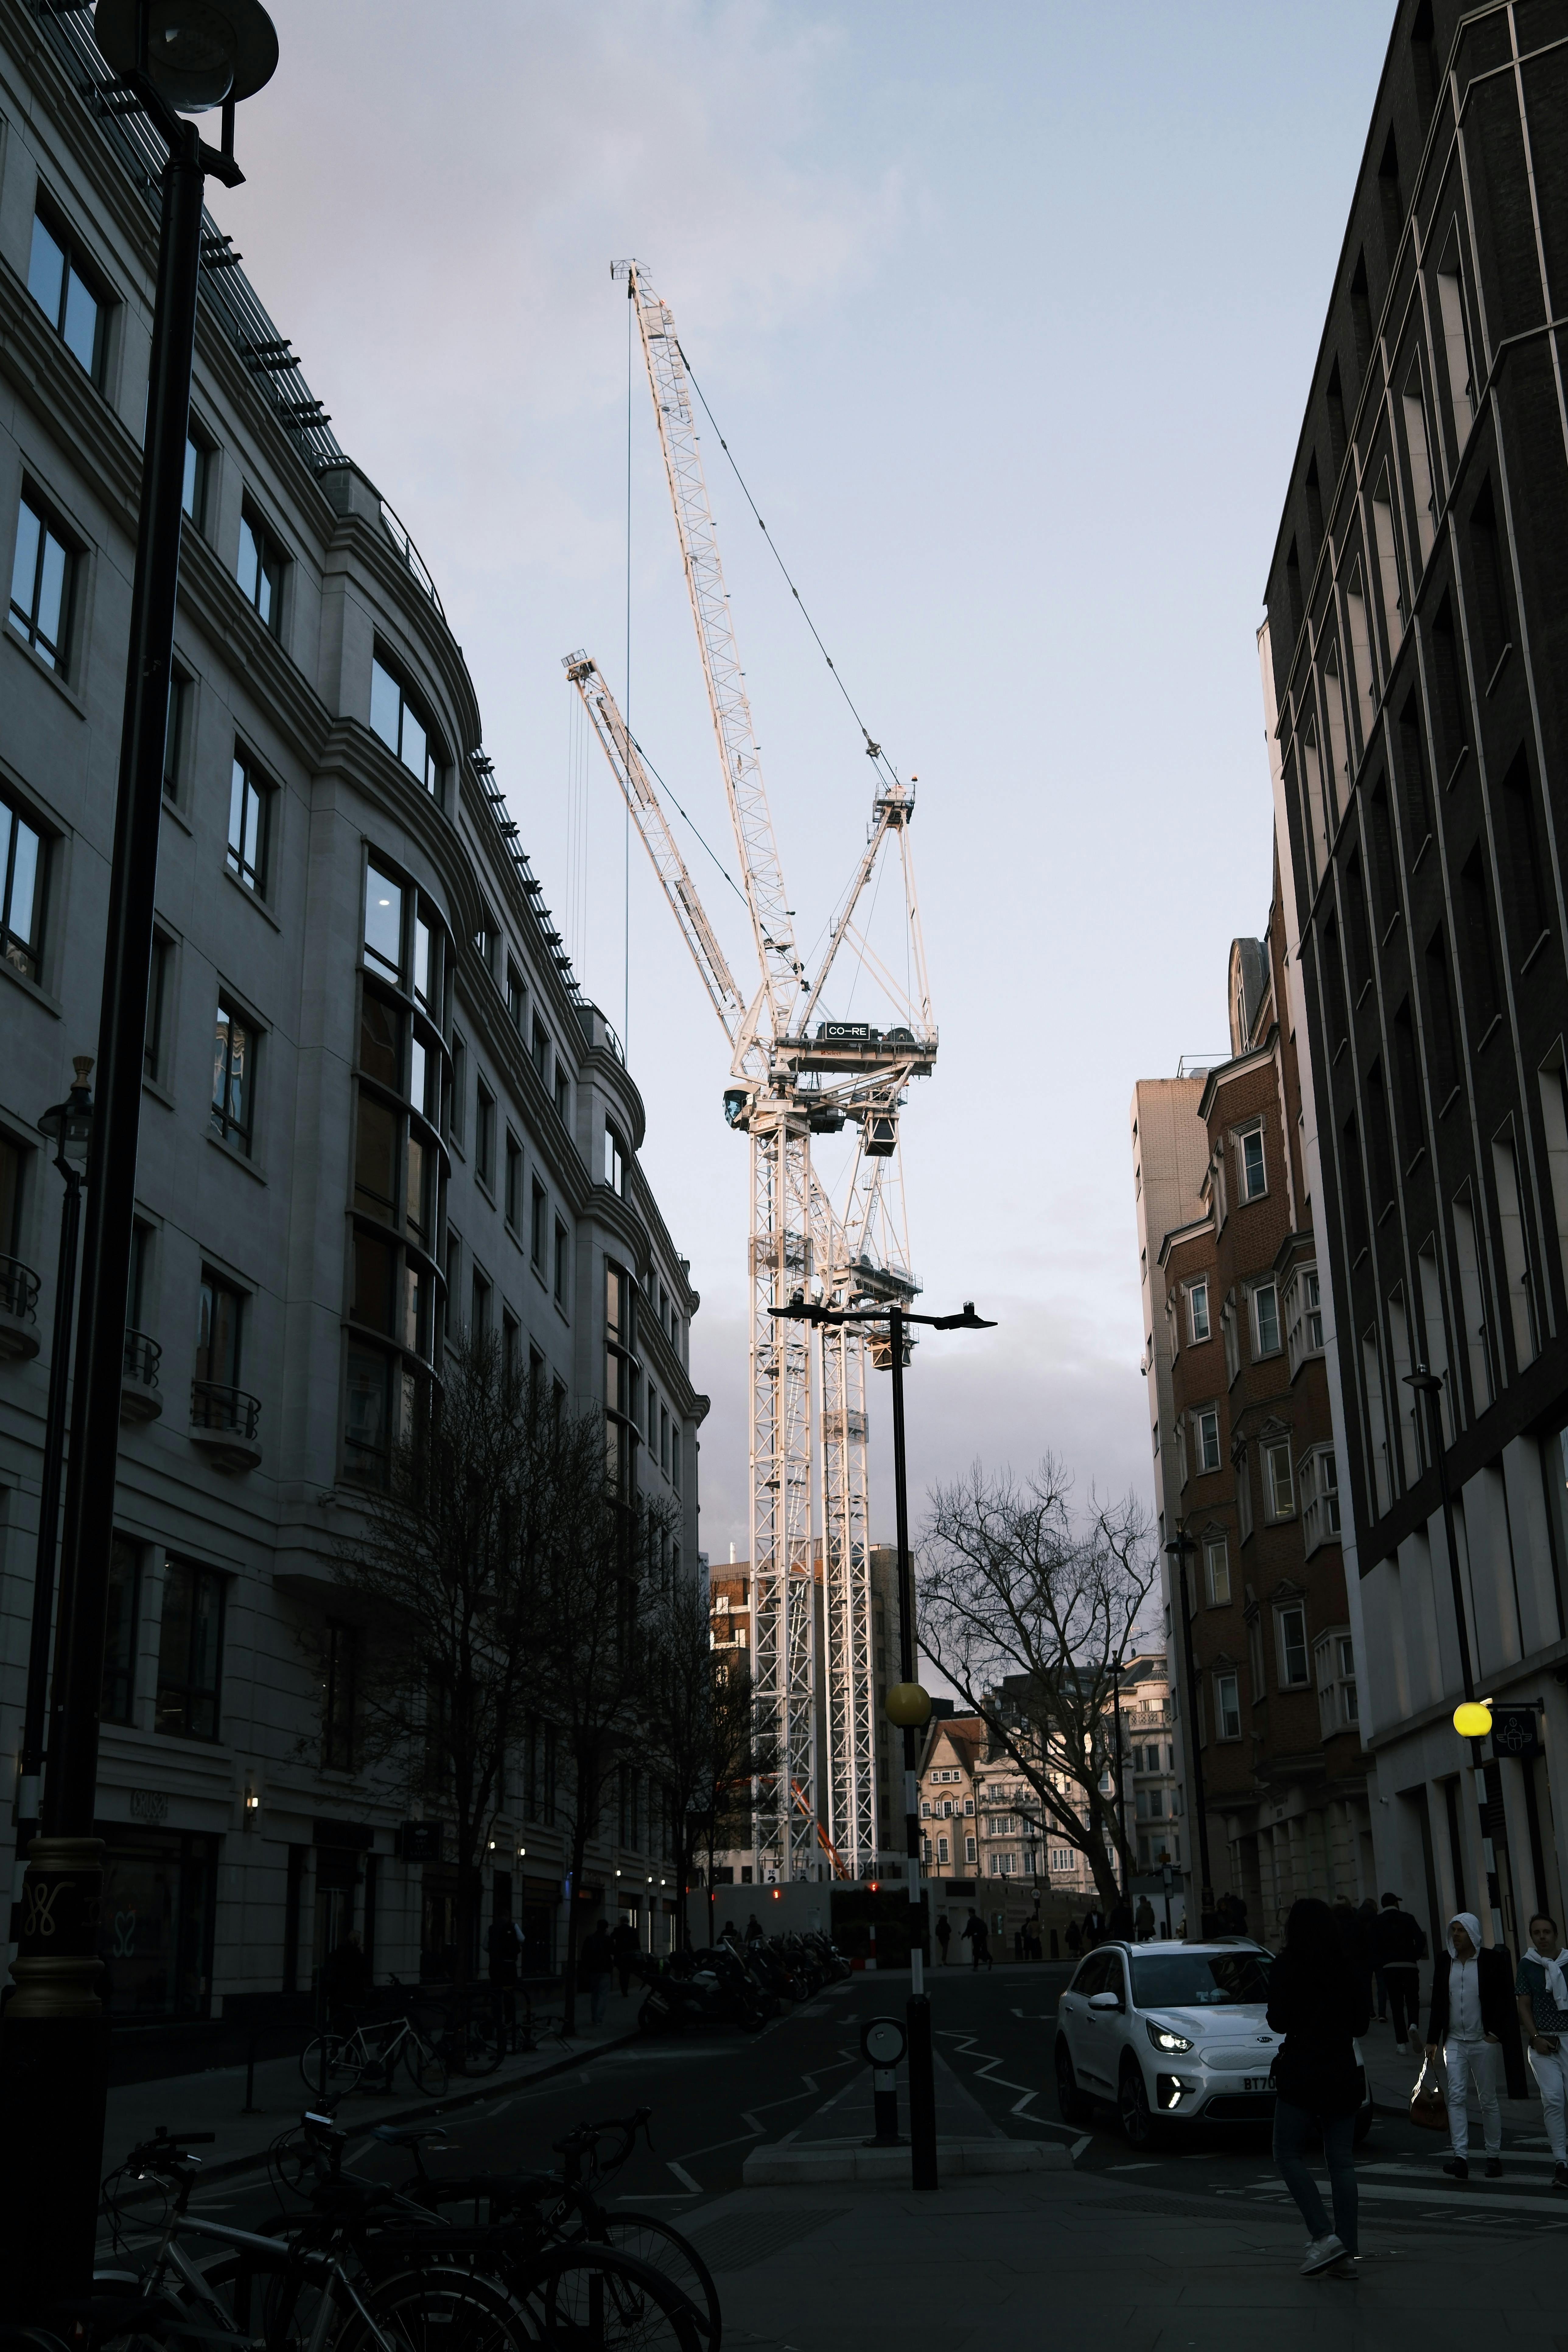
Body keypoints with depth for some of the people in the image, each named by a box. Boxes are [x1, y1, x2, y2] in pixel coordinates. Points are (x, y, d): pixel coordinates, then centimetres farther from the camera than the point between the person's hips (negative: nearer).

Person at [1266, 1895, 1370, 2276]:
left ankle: (1323, 2237, -8)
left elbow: (1278, 2022, -10)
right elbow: (1360, 2024, 10)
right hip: (1344, 2074, 5)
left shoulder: (1287, 1967, -8)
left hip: (1302, 2074, -5)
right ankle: (1347, 2252, 5)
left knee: (1288, 2153, 5)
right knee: (1341, 2161, 7)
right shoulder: (1348, 1970, 6)